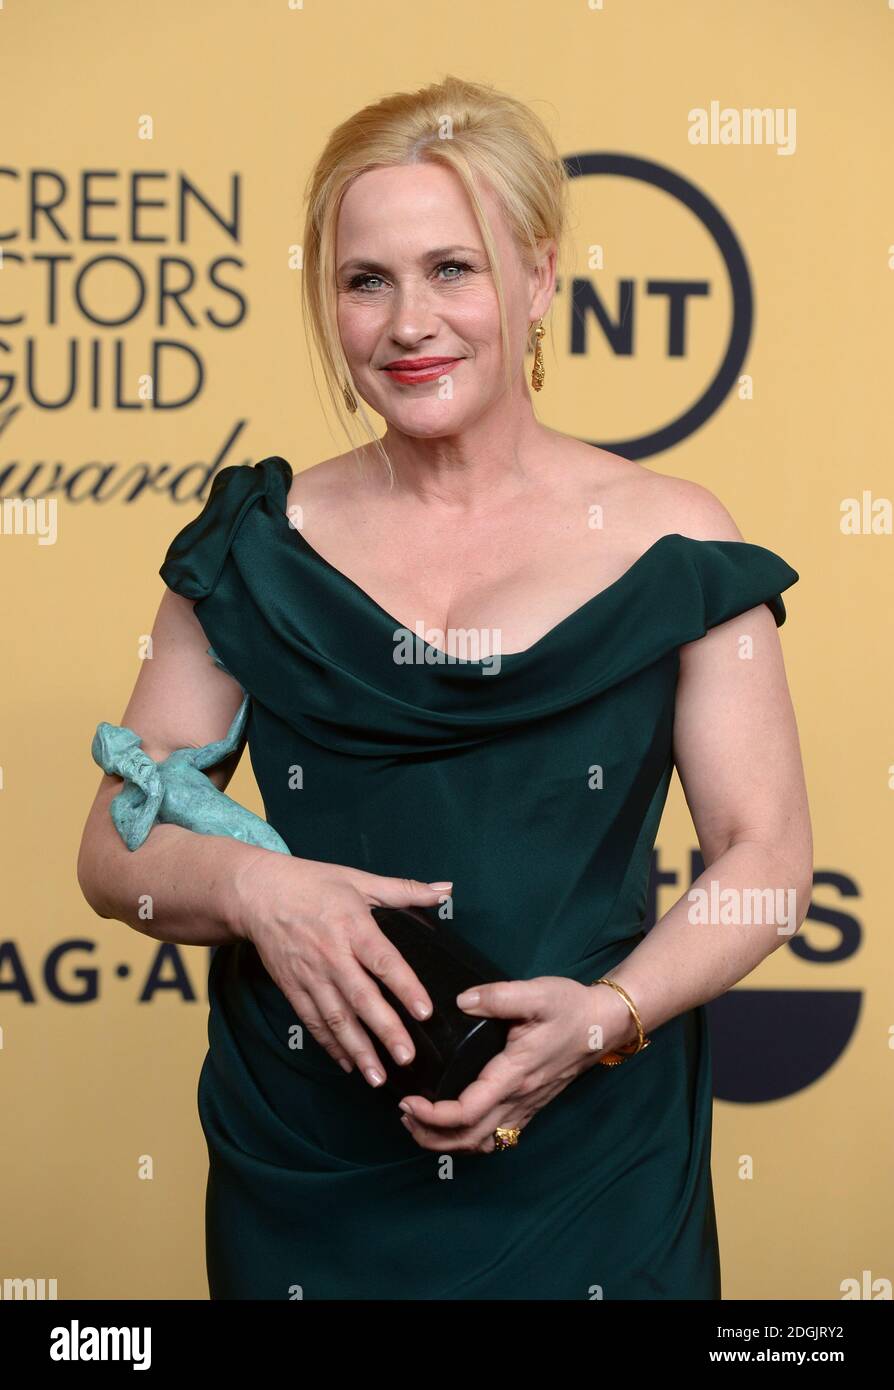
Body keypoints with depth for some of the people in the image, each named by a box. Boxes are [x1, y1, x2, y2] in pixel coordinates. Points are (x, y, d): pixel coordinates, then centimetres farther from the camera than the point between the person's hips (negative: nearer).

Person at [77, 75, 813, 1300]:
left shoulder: (670, 547, -3)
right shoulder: (261, 547, 2)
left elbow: (766, 853, -1)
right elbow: (117, 848, 3)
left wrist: (610, 1013, -17)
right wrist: (251, 887, -18)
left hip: (589, 1169, -1)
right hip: (305, 1172, 2)